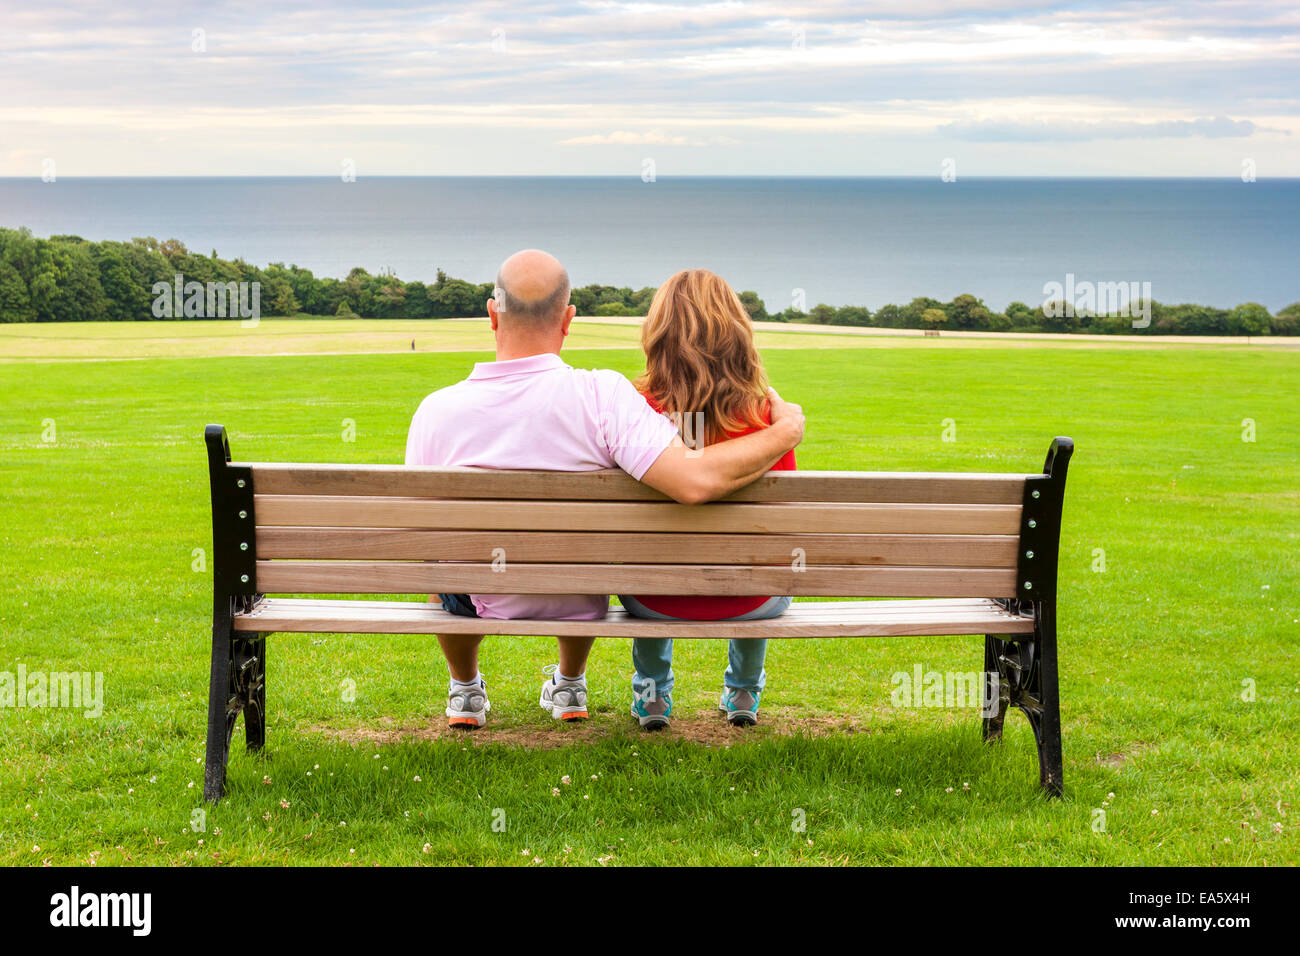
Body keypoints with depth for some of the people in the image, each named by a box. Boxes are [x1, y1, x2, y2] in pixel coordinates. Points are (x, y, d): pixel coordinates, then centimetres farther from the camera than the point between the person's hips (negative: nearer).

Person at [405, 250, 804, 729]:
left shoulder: (435, 410, -24)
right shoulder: (602, 394, -30)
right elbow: (695, 480, -40)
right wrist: (785, 431, -23)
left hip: (482, 605, 0)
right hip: (579, 605, 0)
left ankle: (464, 691, 53)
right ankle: (569, 687, 53)